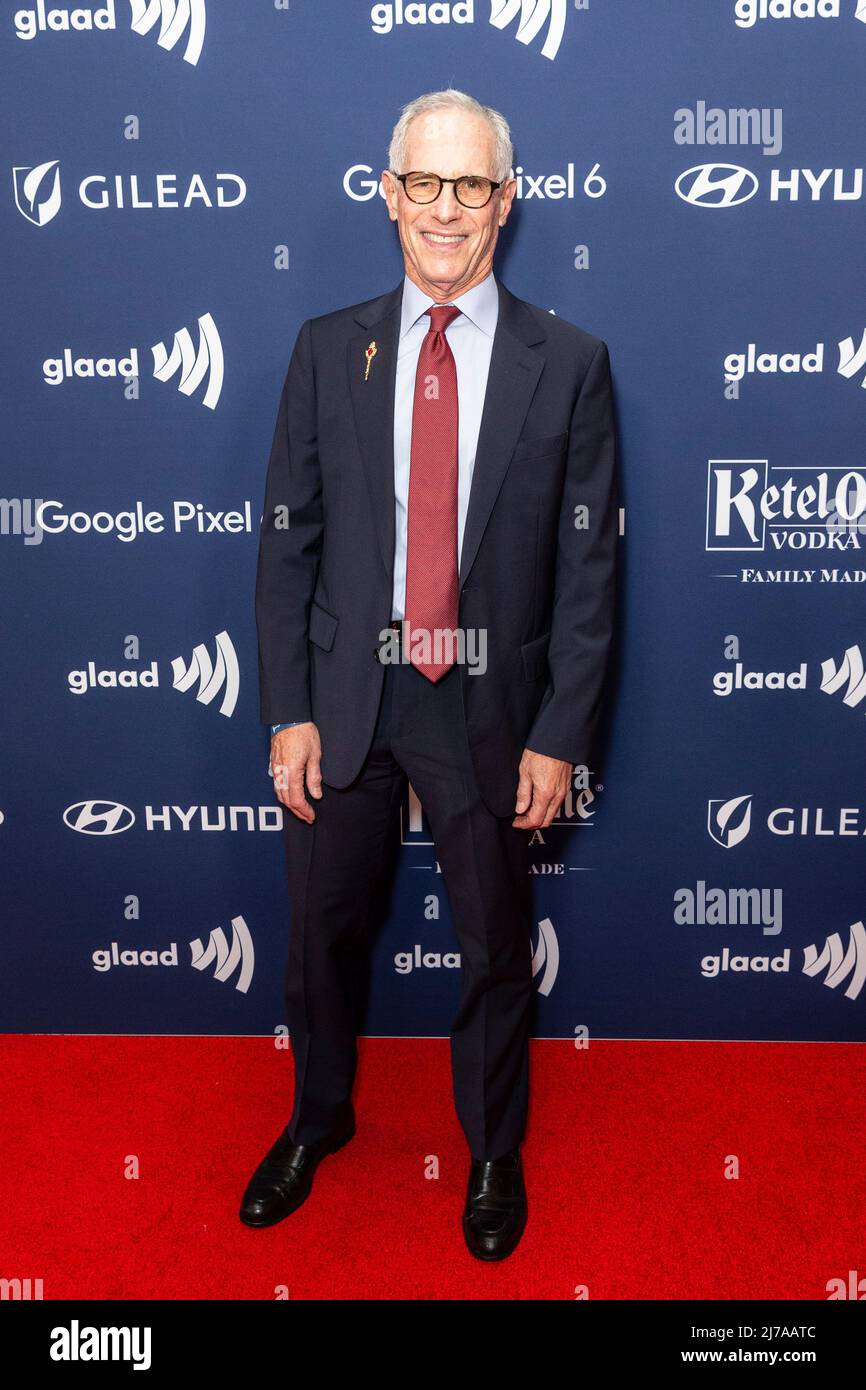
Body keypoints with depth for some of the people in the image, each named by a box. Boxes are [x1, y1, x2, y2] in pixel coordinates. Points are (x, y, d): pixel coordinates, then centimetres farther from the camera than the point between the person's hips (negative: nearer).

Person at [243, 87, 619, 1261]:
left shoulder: (568, 363, -4)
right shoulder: (327, 351, 1)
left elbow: (588, 563, -4)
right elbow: (287, 541, 1)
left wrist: (561, 734, -8)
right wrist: (288, 710, -4)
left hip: (490, 703, -1)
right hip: (344, 693, 2)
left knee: (496, 946, 14)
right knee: (321, 928, 17)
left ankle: (494, 1152, 41)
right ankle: (319, 1119, 45)